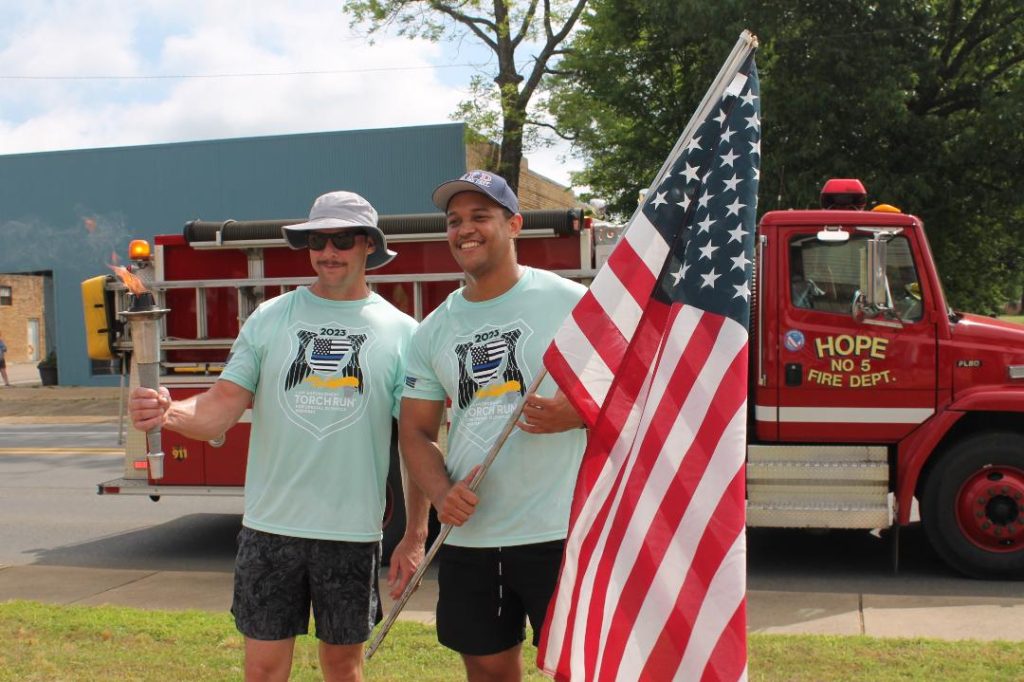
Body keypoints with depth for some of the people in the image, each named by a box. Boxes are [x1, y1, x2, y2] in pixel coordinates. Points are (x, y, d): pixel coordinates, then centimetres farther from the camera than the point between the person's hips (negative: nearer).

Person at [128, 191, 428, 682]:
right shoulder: (269, 319, 3)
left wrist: (415, 537, -3)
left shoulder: (400, 332, 0)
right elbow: (221, 408, -3)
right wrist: (168, 413, -25)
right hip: (270, 526, 1)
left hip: (352, 531, -1)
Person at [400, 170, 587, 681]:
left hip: (558, 533, -4)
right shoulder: (434, 330, 9)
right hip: (469, 537, 5)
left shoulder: (570, 302, -4)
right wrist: (442, 495, -8)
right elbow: (416, 429, 11)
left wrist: (574, 413, -22)